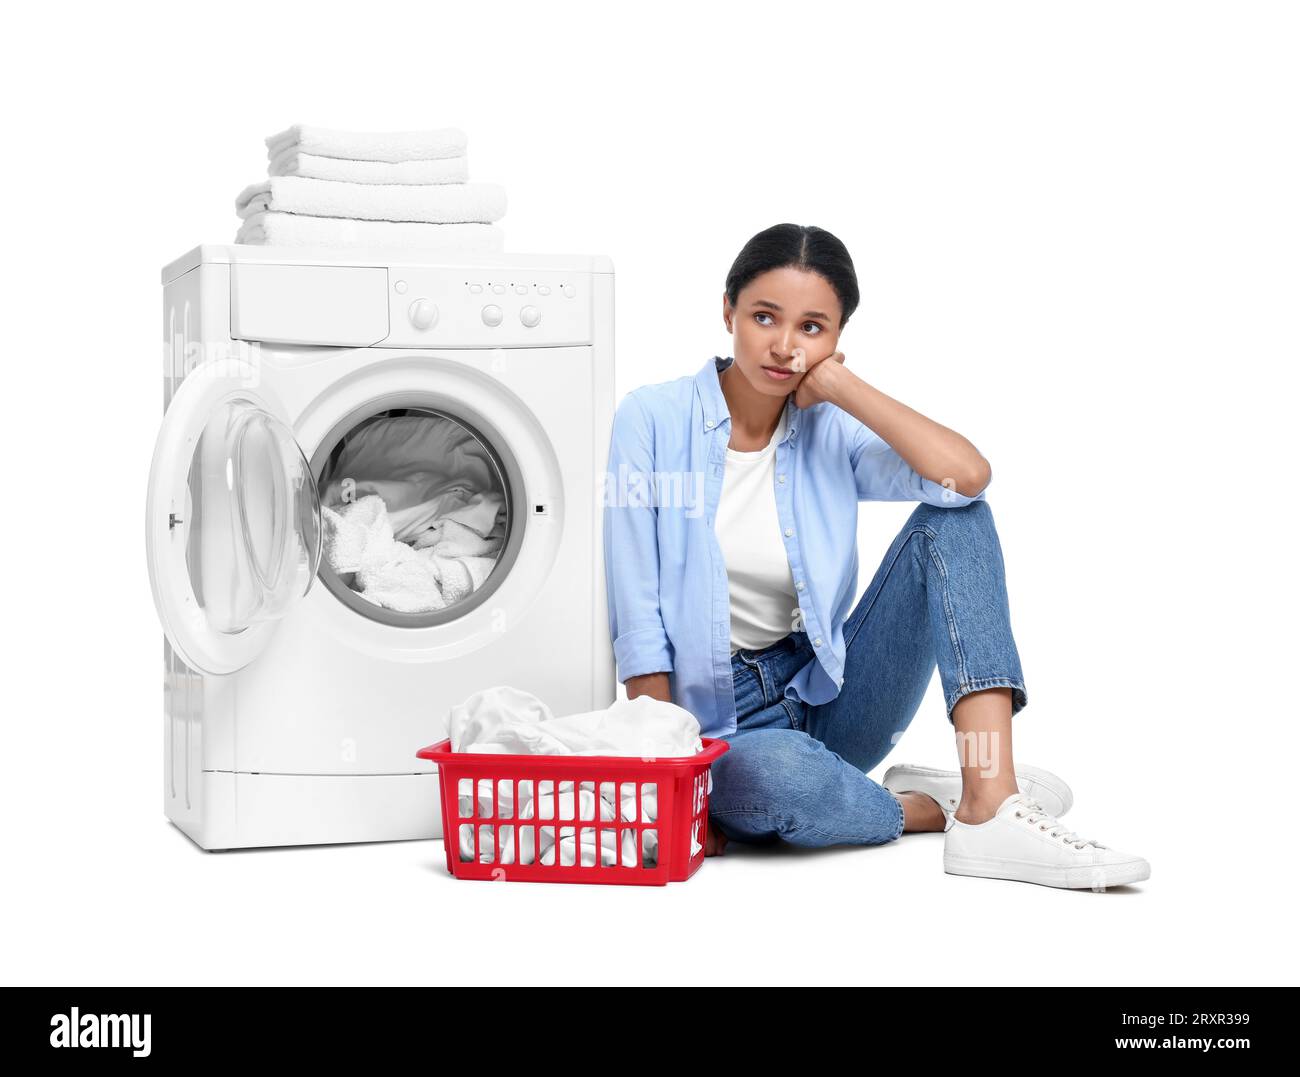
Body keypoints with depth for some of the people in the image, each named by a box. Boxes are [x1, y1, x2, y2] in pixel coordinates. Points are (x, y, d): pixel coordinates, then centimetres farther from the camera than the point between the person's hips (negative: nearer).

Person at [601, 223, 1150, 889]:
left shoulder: (831, 432, 1)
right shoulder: (653, 420, -7)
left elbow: (968, 474, -19)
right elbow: (639, 619, -11)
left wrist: (841, 384, -14)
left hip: (823, 694, 4)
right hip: (717, 718, -4)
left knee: (953, 518, -15)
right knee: (777, 772, -42)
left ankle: (989, 804, -27)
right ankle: (933, 805, -8)